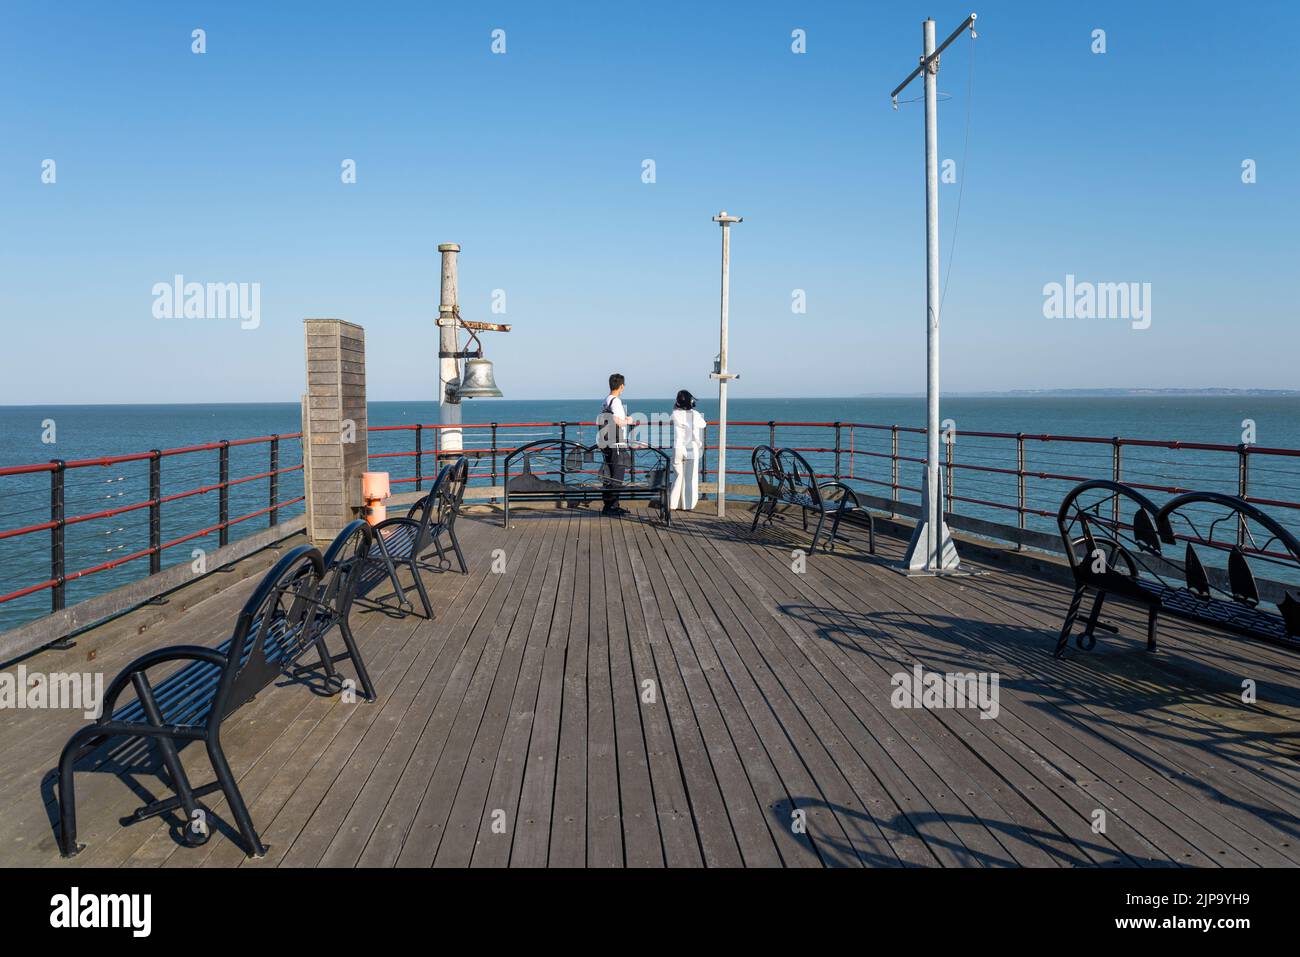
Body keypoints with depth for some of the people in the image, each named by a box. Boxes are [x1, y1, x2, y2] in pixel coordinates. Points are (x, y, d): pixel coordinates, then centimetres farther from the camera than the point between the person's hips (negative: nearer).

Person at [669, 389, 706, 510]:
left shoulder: (674, 414, -6)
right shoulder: (695, 415, -6)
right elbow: (703, 424, 12)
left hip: (677, 449, 1)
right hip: (692, 450, -1)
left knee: (677, 476, 11)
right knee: (690, 478, 5)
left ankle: (673, 503, 11)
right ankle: (687, 504, 7)